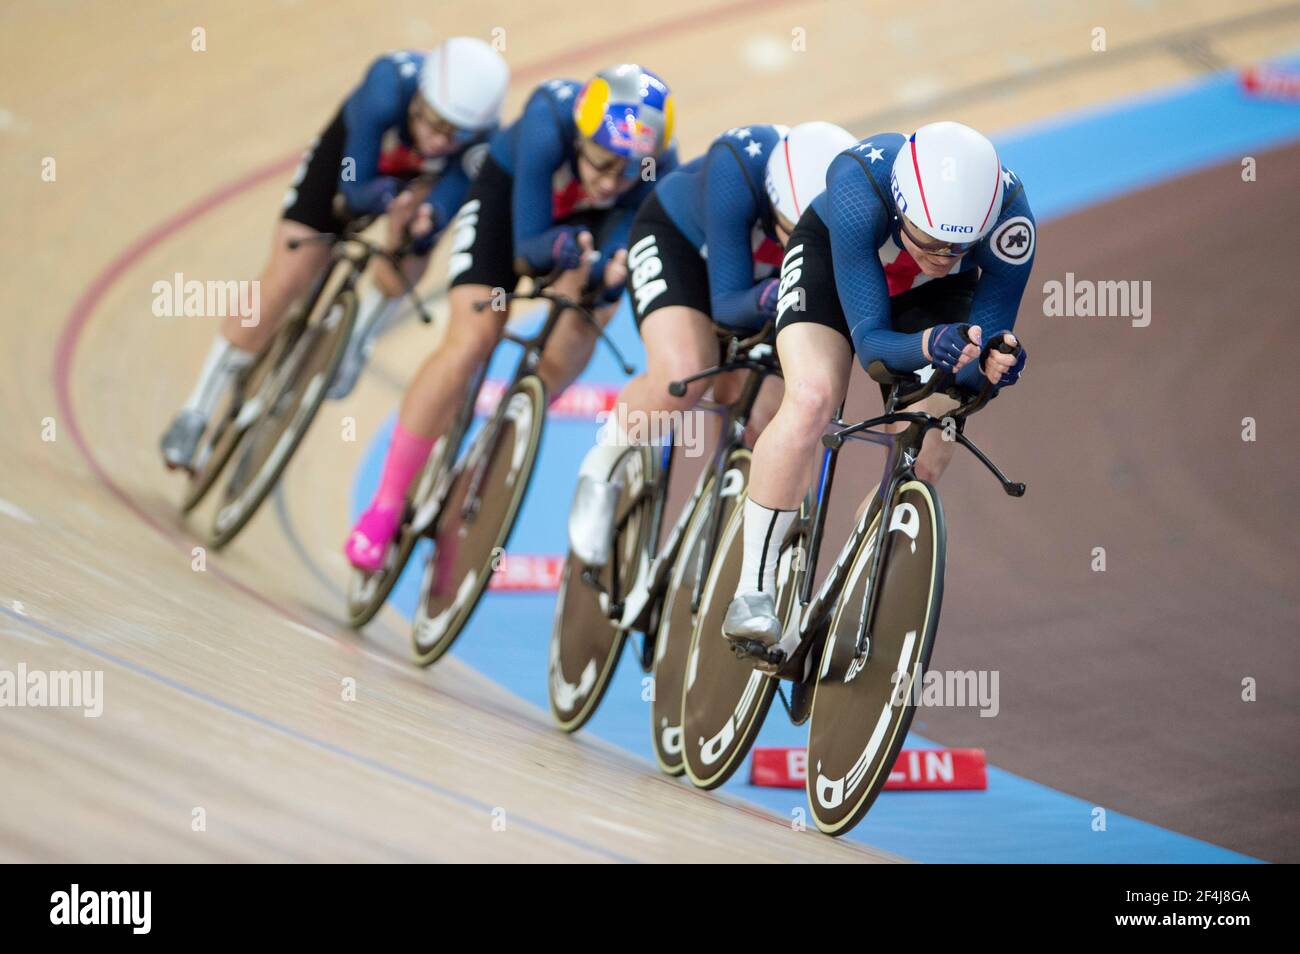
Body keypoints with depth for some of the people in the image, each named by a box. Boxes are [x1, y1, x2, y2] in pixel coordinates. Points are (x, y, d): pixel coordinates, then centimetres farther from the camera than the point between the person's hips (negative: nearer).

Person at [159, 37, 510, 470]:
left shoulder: (483, 141, -35)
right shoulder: (389, 87, -40)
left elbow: (443, 207, -32)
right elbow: (356, 188, -31)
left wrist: (424, 221, -53)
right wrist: (388, 196, -51)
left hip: (420, 177, 1)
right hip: (352, 153, -1)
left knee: (397, 278, -26)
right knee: (284, 281, -9)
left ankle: (355, 338, 9)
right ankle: (196, 411, 3)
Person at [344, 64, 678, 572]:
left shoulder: (659, 167, -33)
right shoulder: (549, 123, -40)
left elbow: (614, 254, -28)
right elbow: (529, 244, -34)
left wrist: (611, 270, -50)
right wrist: (562, 247, -54)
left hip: (584, 221, 3)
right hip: (509, 191, -3)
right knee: (469, 344, -17)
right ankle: (384, 507, -8)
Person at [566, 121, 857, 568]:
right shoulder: (739, 167, -41)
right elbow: (726, 305, -35)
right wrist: (766, 299, -56)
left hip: (766, 273, 4)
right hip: (674, 237, -4)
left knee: (756, 424, -10)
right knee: (683, 376, -30)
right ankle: (602, 469, -3)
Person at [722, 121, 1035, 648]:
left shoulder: (1010, 216, -36)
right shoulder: (860, 185, -41)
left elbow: (987, 340, -29)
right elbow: (870, 340, -39)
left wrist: (991, 362, -52)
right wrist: (929, 347, -59)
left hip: (935, 297, 3)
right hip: (830, 255, -3)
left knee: (928, 456, -10)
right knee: (812, 399, -28)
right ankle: (753, 593, -21)